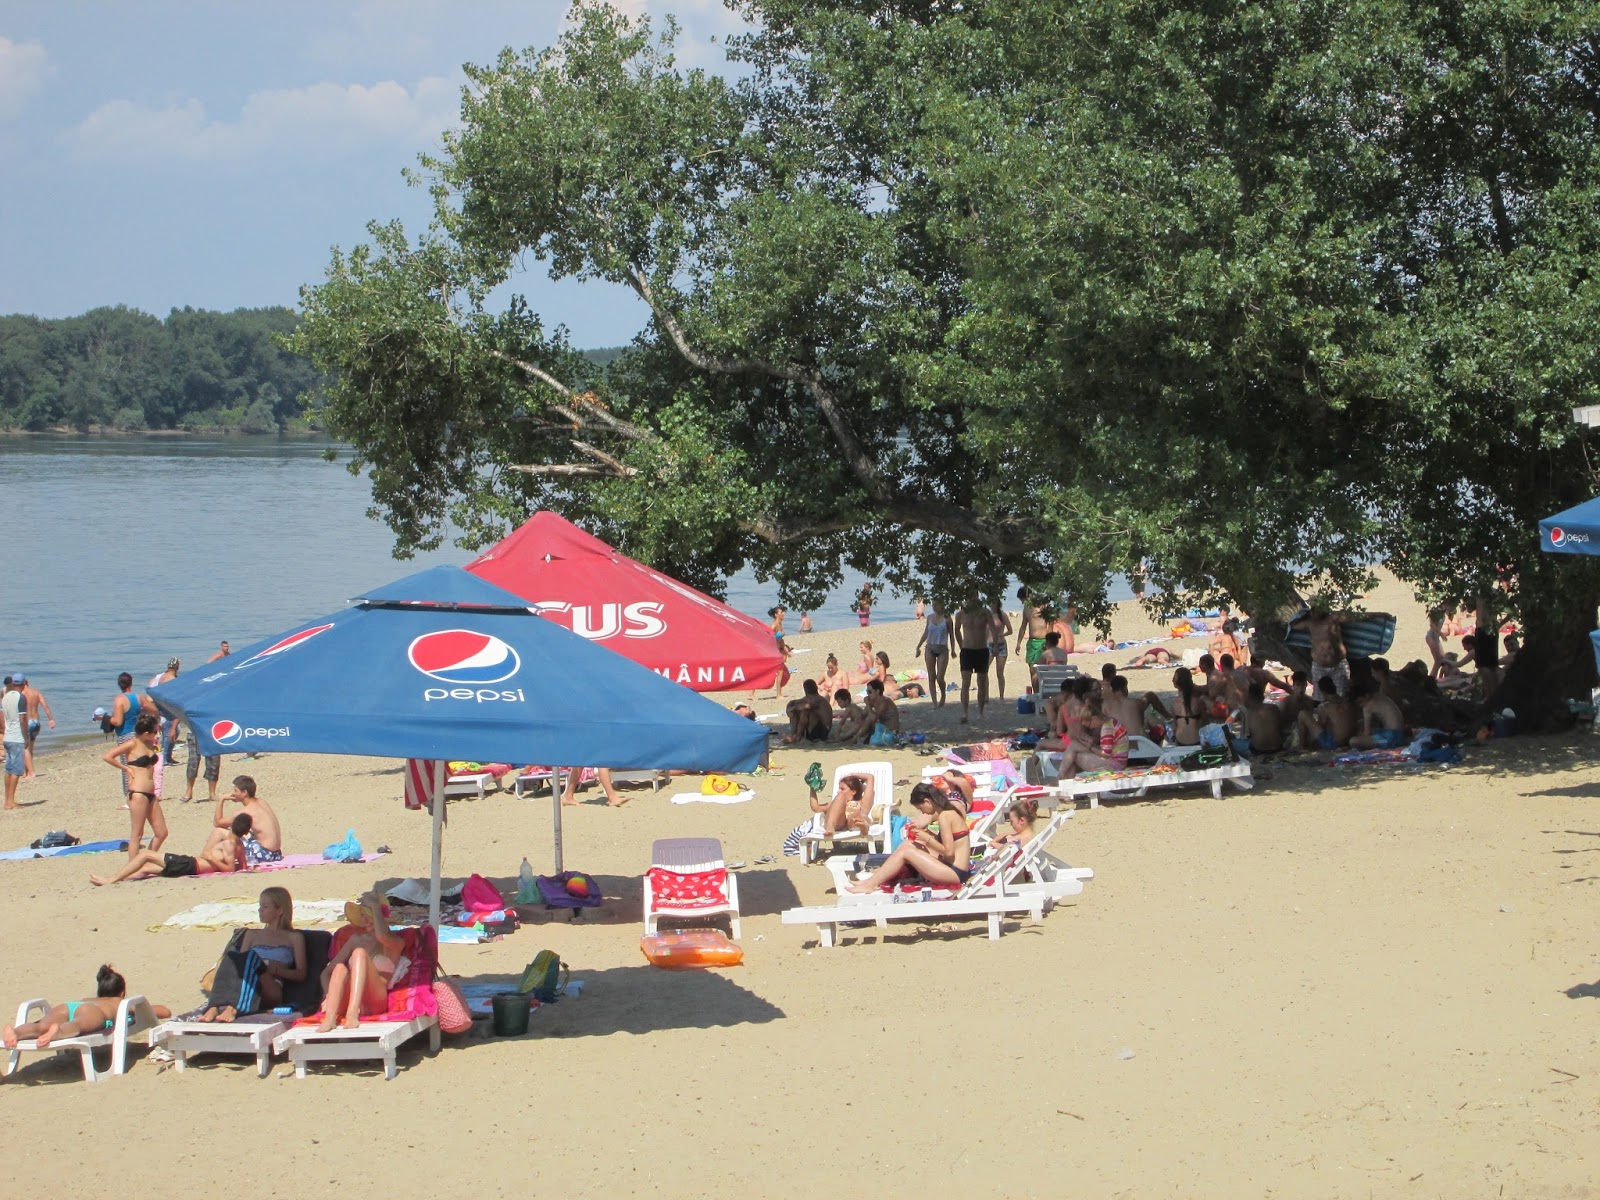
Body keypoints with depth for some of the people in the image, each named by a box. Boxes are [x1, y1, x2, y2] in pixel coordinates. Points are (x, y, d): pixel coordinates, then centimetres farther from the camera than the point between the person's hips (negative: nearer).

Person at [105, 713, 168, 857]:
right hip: (138, 793, -8)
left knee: (161, 833, 9)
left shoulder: (150, 744, 13)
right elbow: (106, 757, -17)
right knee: (137, 834, -4)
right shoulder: (133, 744, -10)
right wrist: (126, 768, -10)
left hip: (151, 795, 8)